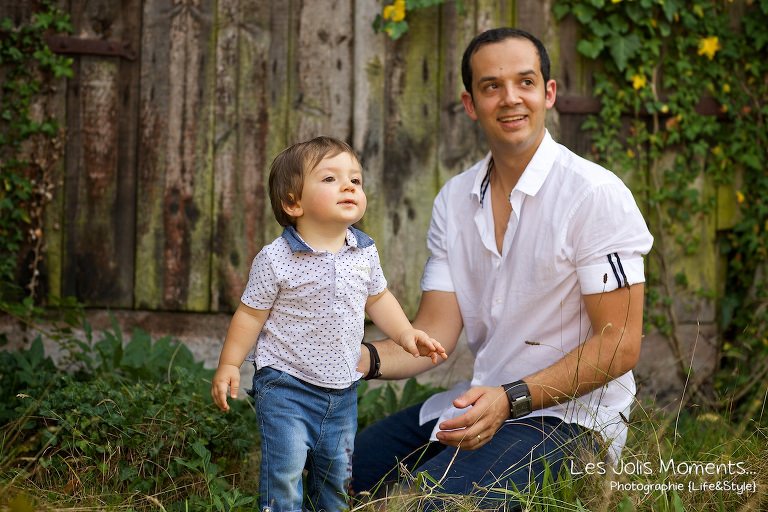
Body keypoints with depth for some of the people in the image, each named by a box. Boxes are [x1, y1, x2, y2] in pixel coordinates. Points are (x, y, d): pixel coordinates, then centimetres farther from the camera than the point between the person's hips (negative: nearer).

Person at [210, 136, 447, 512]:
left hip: (341, 391, 5)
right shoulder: (275, 260, -15)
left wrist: (405, 334, 7)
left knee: (336, 474, 14)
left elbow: (377, 297, 17)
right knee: (284, 470, -14)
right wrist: (229, 364, -9)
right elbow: (251, 313, -7)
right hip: (286, 385, -5)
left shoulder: (364, 252, 1)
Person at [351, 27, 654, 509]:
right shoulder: (454, 199, 7)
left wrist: (511, 399, -25)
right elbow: (435, 333, 1)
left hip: (571, 412, -6)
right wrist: (366, 358, -20)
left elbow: (619, 346, -15)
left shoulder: (596, 194, -14)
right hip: (484, 401, 7)